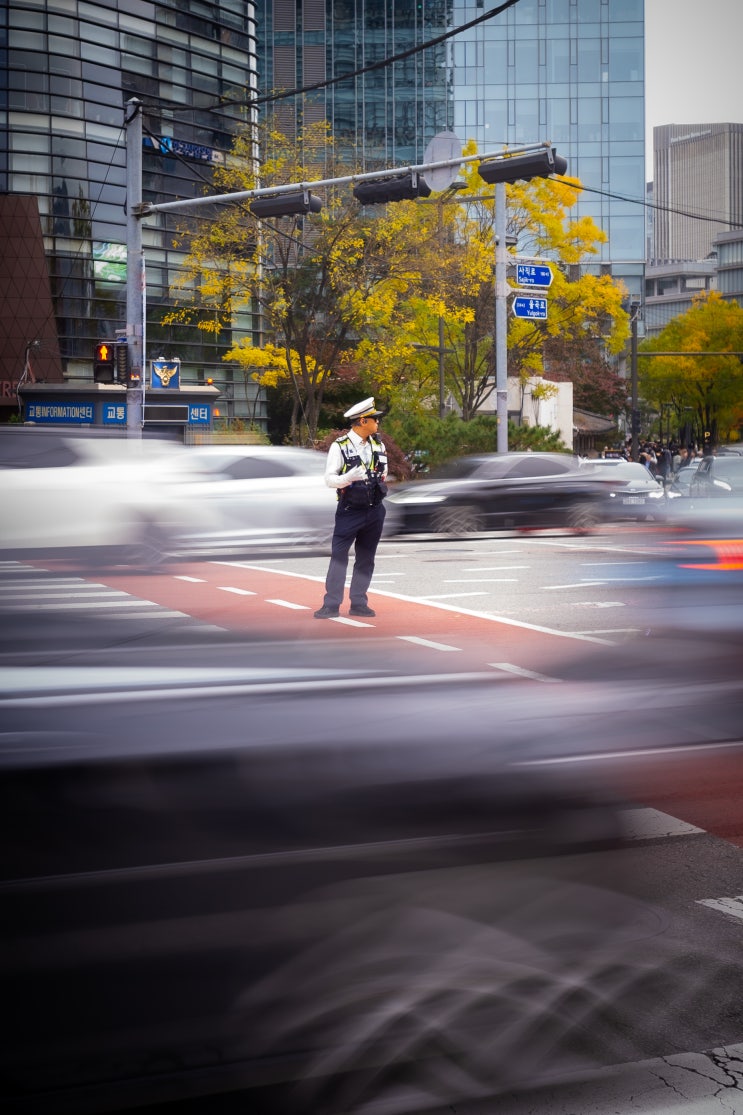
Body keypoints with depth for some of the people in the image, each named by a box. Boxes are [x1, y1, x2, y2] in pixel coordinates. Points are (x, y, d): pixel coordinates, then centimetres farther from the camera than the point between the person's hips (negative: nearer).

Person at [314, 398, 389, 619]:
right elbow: (329, 478, -15)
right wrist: (347, 478, -30)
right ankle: (331, 605, -2)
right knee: (339, 556, -6)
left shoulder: (378, 444, 6)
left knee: (366, 558, 9)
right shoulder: (340, 446, -11)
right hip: (349, 510, -5)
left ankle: (359, 604, 16)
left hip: (375, 510, 5)